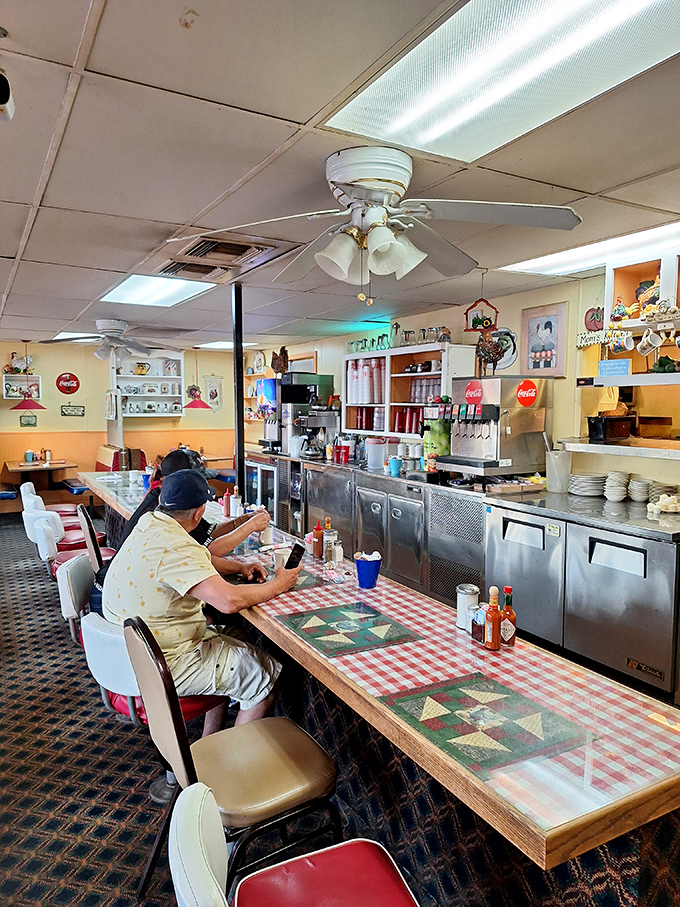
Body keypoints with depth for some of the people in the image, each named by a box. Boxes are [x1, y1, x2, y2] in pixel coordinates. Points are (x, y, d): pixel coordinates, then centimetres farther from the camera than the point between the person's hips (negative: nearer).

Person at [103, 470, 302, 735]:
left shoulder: (149, 523, 1)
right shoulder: (174, 548, -29)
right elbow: (229, 600, -36)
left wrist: (238, 567, 7)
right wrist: (279, 585, -20)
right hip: (165, 665, -10)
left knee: (230, 638, 26)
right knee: (267, 675, -1)